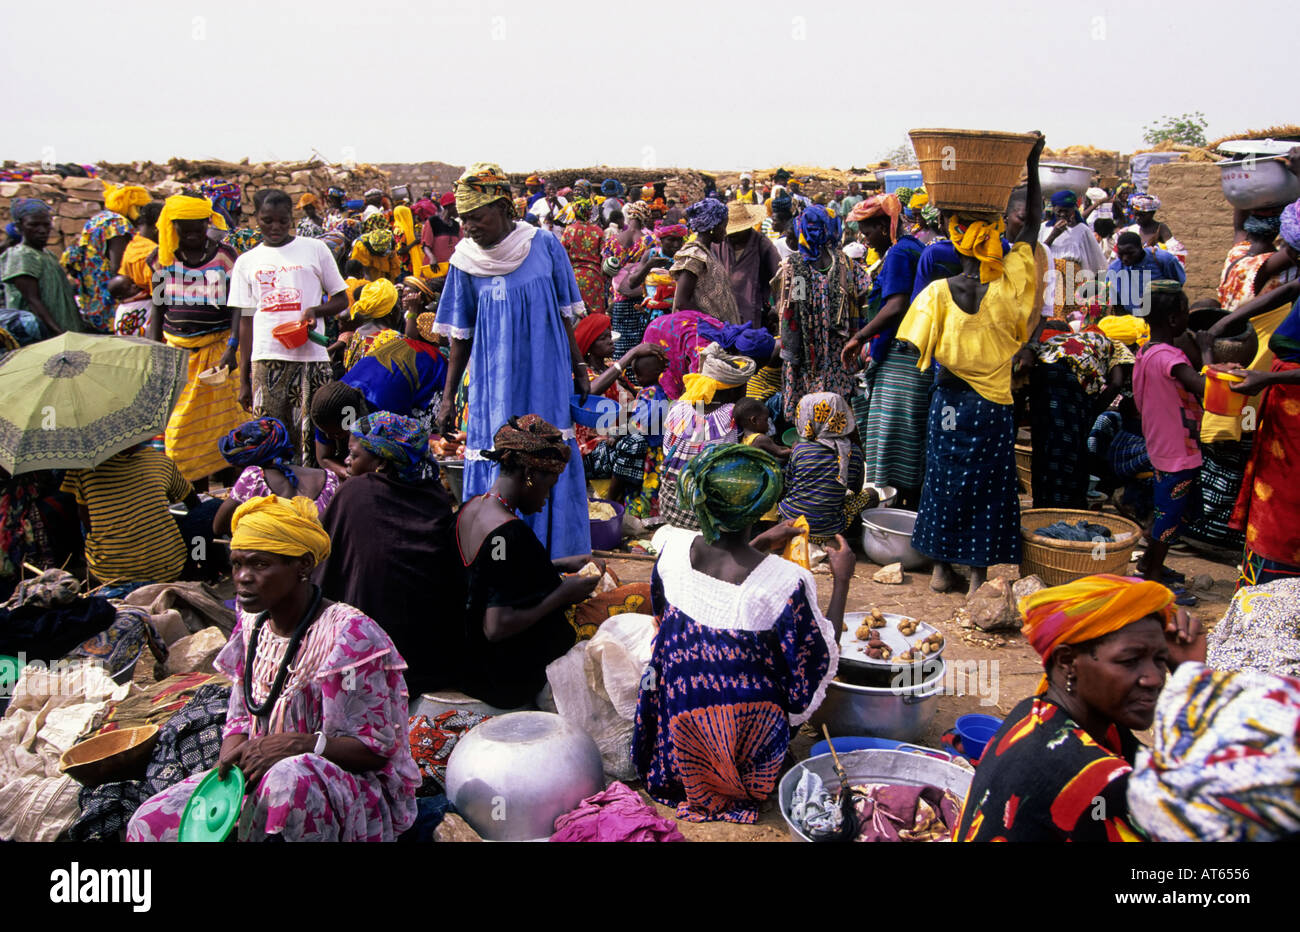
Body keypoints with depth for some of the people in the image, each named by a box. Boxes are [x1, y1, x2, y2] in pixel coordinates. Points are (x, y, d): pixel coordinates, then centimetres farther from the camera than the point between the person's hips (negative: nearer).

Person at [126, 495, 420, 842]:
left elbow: (378, 747, -16)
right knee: (149, 823, -10)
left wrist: (301, 744, -31)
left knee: (289, 778, -41)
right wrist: (232, 760, -11)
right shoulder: (251, 625, 6)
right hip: (258, 772, 7)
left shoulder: (351, 635, -18)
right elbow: (240, 718, 12)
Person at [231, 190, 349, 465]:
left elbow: (341, 299, 12)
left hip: (310, 356, -1)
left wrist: (315, 310, -11)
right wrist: (244, 379, 9)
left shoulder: (315, 249, 9)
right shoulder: (247, 262, 14)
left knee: (311, 438, -5)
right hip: (265, 359, 2)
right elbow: (246, 321, 13)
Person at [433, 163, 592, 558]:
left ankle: (554, 562, 20)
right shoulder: (466, 261, -2)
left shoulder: (545, 246, -3)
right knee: (496, 472, 1)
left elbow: (564, 317, 6)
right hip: (494, 388, 0)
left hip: (545, 382, 0)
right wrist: (448, 396, 3)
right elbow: (461, 336, 4)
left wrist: (579, 370, 7)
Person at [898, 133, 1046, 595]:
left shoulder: (938, 292, -10)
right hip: (994, 402, -1)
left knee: (944, 478, 13)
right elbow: (1032, 225, 0)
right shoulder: (1010, 284, -10)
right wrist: (1031, 166, 4)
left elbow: (926, 350, -8)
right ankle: (979, 572, 14)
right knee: (988, 484, 9)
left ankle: (941, 568, 20)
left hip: (950, 400, 1)